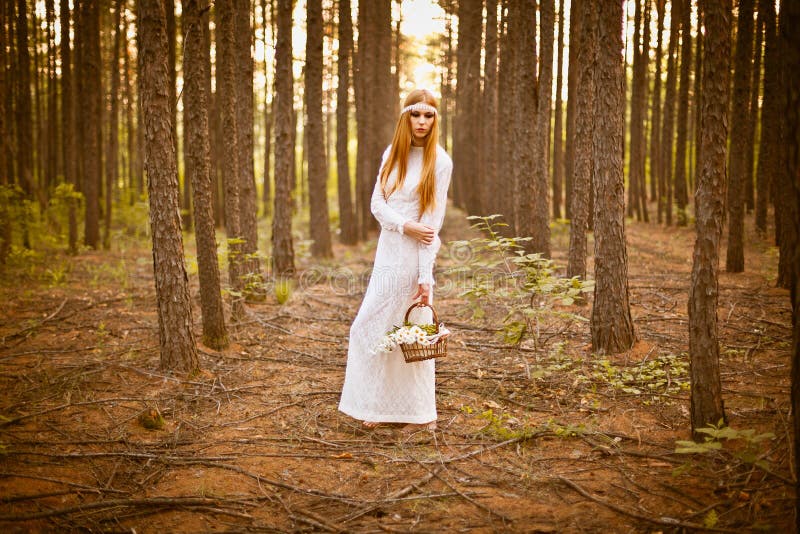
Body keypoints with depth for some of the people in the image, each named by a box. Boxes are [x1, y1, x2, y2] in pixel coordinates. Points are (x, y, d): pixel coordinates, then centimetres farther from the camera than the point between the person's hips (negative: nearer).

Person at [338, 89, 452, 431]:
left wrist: (425, 276, -15)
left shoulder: (439, 161, -7)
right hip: (387, 250, 6)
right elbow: (377, 203, 4)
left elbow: (433, 220, -12)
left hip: (413, 257, -6)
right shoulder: (393, 154, 9)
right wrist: (405, 225, -15)